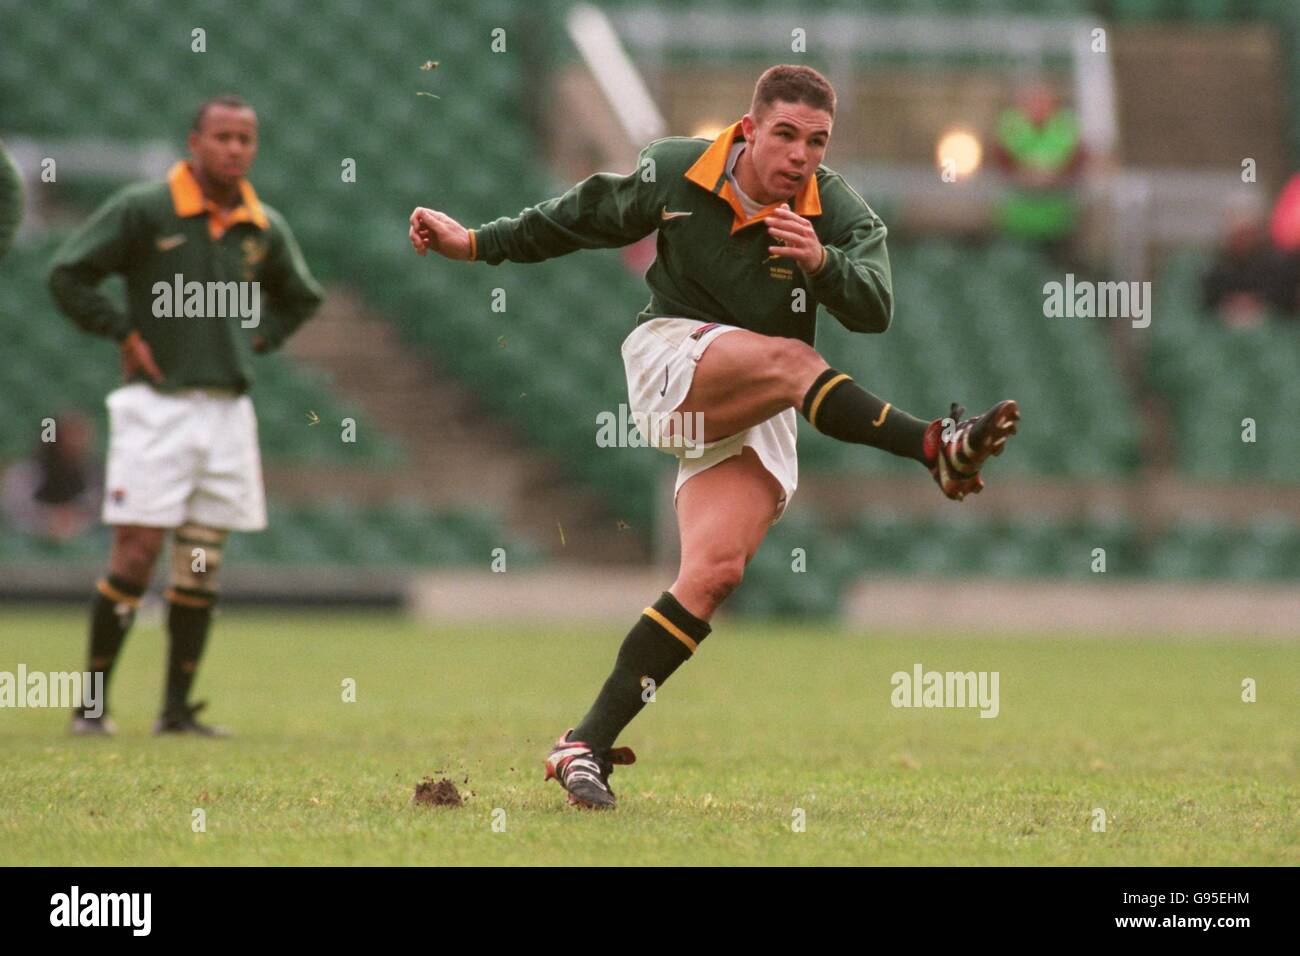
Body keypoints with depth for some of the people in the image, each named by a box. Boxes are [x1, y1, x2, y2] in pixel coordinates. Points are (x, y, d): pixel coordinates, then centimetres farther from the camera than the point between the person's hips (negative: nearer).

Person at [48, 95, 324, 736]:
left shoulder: (265, 229, 9)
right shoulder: (142, 210, -6)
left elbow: (300, 299, 27)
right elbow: (67, 275, -4)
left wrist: (255, 342, 12)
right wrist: (125, 335, -7)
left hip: (227, 411, 5)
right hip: (157, 402, -5)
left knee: (201, 564, 4)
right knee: (136, 551, -9)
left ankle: (178, 708, 10)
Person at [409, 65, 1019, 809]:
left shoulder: (839, 212, -8)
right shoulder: (677, 173, -5)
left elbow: (876, 310, -21)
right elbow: (585, 218, 13)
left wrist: (823, 263, -41)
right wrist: (478, 243, 18)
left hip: (757, 419, 1)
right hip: (671, 359, -1)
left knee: (714, 573, -17)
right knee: (789, 358, -33)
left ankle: (589, 745, -16)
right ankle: (940, 450, -38)